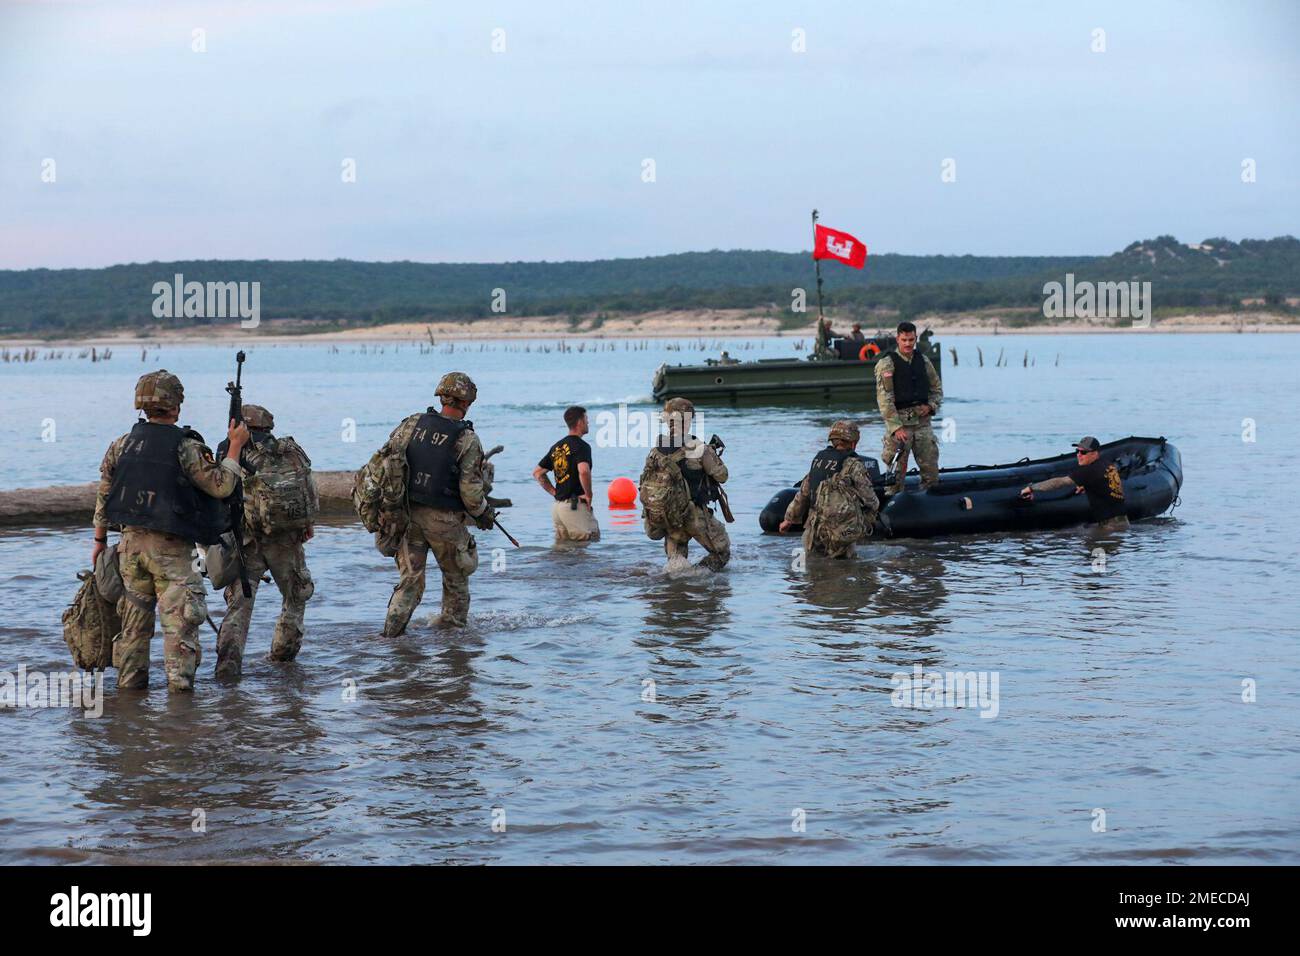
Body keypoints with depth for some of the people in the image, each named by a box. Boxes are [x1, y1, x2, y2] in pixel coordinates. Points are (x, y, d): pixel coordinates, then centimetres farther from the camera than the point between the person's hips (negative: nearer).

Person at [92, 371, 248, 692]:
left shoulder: (122, 445, 5)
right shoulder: (186, 447, -12)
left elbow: (103, 496, 11)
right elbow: (221, 486, -10)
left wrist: (100, 539, 21)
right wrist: (235, 447, -1)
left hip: (131, 542, 5)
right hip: (170, 547, -5)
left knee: (134, 618, 14)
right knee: (180, 620, -1)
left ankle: (129, 682, 18)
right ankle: (179, 683, -8)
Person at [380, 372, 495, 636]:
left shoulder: (413, 423, 1)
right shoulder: (467, 440, -11)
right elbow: (470, 488, -12)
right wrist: (482, 514, 5)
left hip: (408, 513, 4)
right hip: (444, 518, -4)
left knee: (410, 577, 11)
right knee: (455, 575, 18)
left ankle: (392, 628, 0)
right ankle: (453, 623, 28)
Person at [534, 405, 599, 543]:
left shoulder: (557, 447, 15)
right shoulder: (581, 445, -11)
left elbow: (537, 472, 20)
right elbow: (583, 471, -29)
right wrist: (588, 494, -14)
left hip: (557, 506, 8)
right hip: (575, 506, -8)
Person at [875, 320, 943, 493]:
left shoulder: (923, 361, 12)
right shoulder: (887, 363, -6)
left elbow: (937, 388, 23)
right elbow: (884, 398, -12)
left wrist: (931, 406, 1)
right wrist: (896, 427, -19)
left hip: (922, 420, 5)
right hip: (898, 421, -5)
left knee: (931, 468, 5)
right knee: (895, 471, -6)